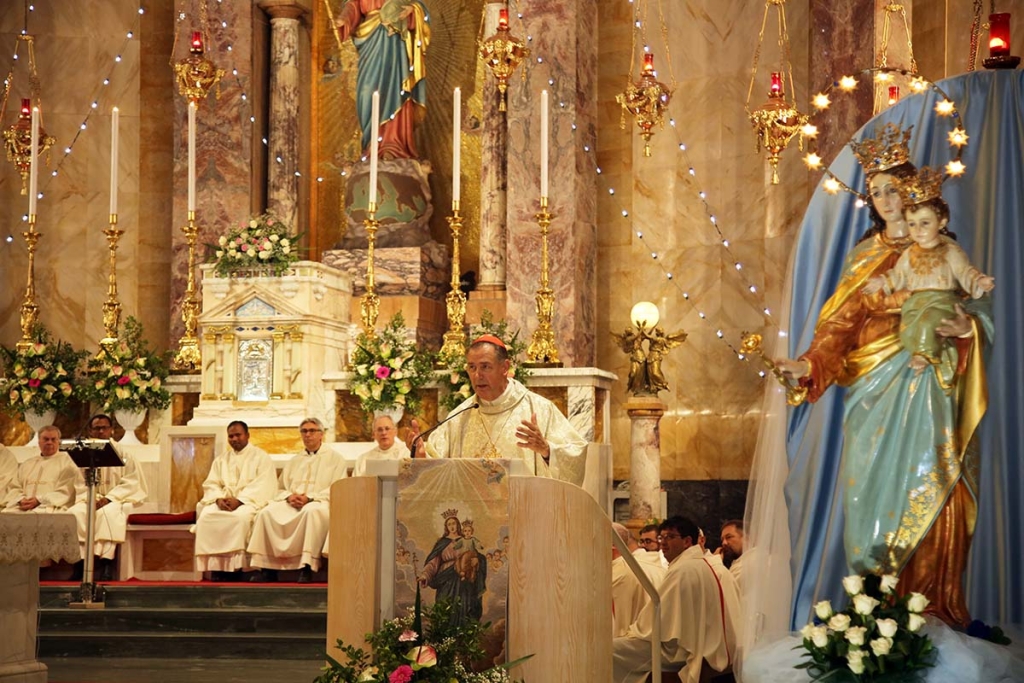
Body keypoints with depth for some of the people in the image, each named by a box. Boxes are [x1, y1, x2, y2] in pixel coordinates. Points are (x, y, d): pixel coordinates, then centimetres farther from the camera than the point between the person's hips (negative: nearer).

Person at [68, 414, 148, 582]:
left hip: (118, 501, -2)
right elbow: (80, 486, 7)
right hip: (90, 502, 2)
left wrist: (109, 498, -17)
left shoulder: (124, 456, 7)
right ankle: (79, 562, -33)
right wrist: (91, 499, -15)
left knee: (107, 513, -37)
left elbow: (130, 484, -3)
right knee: (75, 513, -31)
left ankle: (104, 564, -41)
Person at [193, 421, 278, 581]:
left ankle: (234, 566, -33)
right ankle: (215, 566, -29)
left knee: (241, 516, -38)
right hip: (223, 501, 4)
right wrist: (218, 499, -11)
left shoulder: (261, 457, 7)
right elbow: (210, 484, 13)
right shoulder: (221, 459, 22)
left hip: (249, 502, -4)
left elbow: (262, 486, -6)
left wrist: (239, 500, -19)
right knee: (206, 515, -28)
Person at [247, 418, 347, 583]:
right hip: (291, 503, 5)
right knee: (267, 513, -24)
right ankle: (267, 568, -25)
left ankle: (307, 568, -42)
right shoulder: (294, 461, 27)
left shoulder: (335, 458, 11)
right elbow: (282, 489, 22)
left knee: (312, 512, -41)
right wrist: (289, 496, -3)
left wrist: (310, 498, -15)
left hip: (320, 503, -5)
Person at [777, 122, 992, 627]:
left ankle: (930, 602, -2)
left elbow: (979, 309, 3)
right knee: (874, 487, -1)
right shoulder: (865, 256, 13)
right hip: (873, 386, 3)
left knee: (925, 488, -7)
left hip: (926, 386, -2)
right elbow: (843, 321, 6)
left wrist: (966, 328, -19)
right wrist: (811, 364, -9)